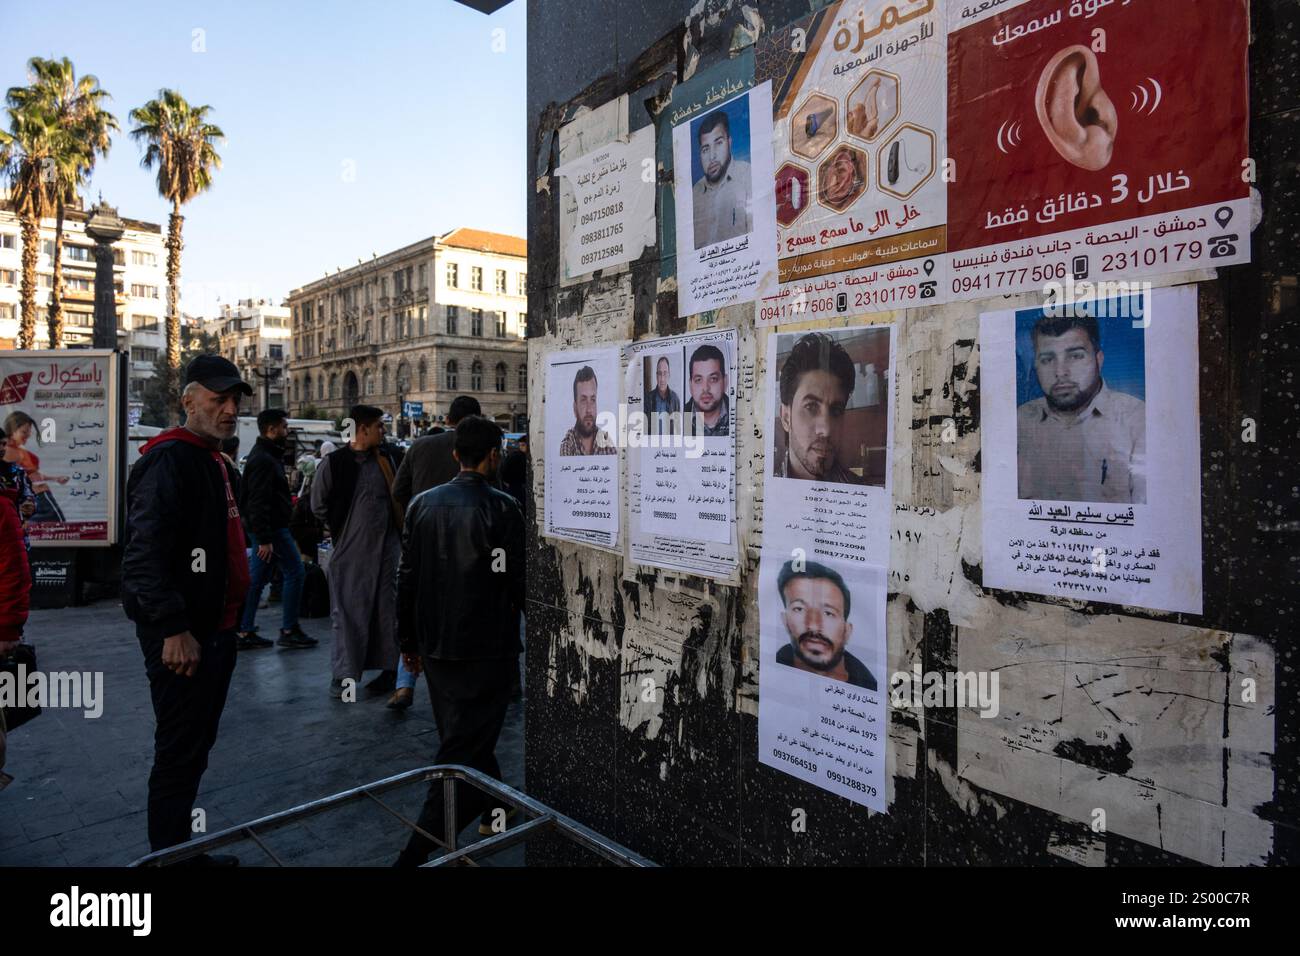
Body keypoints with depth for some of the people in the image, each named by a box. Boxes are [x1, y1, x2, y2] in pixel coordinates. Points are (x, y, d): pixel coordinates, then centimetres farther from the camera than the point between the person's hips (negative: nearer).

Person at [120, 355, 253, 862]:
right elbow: (146, 552, -24)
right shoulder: (168, 460, -15)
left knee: (197, 745, 20)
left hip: (216, 627, 10)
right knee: (180, 753, 0)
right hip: (182, 637, -10)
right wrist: (173, 629, -25)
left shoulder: (219, 464, 15)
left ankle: (182, 846, 34)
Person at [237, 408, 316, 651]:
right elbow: (259, 502, -23)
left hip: (264, 530, 10)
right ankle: (289, 630, 3)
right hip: (272, 529, -10)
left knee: (256, 579, 12)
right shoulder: (264, 460, -17)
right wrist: (264, 539, -25)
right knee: (294, 572, -3)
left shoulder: (264, 455, 16)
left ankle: (245, 632, 17)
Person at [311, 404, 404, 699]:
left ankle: (389, 669, 19)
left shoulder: (392, 456, 2)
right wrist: (343, 530, 6)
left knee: (387, 609, 8)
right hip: (350, 551, -3)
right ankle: (345, 673, 14)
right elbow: (318, 504, 2)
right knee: (348, 611, 2)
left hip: (388, 547, 3)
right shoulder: (335, 462, -7)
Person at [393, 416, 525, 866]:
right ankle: (418, 852, 1)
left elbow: (407, 579, 7)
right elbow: (519, 582, -14)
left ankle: (497, 805, 41)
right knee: (464, 749, 1)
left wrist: (409, 640, 16)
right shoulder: (501, 508, -15)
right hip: (487, 651, -7)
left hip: (435, 647, 7)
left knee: (463, 738, 23)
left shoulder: (422, 504, 3)